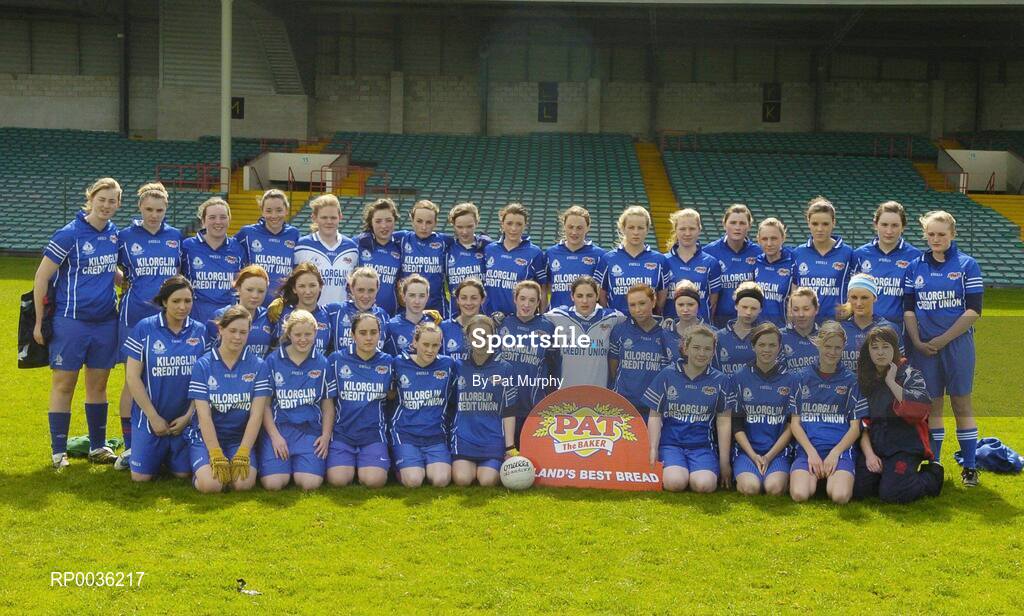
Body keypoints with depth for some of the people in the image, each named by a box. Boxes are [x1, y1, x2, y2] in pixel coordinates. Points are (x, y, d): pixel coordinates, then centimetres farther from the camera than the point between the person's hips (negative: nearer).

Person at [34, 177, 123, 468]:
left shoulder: (115, 233, 6)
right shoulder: (69, 234, -11)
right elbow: (42, 277, -8)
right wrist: (39, 321, -7)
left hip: (105, 321, 5)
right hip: (72, 321, -5)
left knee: (98, 384, 12)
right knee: (63, 385, 3)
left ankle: (98, 447, 23)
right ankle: (58, 452, 12)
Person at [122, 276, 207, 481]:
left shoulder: (200, 331, 1)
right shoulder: (144, 329, -6)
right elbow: (132, 377, -6)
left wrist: (188, 416, -7)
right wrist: (154, 417, -8)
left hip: (186, 419, 2)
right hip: (150, 416, -1)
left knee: (183, 473, 1)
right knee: (142, 476, -3)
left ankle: (167, 455, 33)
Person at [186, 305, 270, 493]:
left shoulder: (258, 367, 0)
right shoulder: (203, 365, -3)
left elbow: (256, 415, -5)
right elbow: (204, 416, -8)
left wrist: (242, 455, -14)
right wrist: (217, 457, -17)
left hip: (241, 439, 1)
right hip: (206, 437, -1)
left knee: (244, 483, -25)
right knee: (211, 484, -26)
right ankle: (201, 470, 9)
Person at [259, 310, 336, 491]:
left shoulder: (322, 364, 9)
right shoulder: (273, 361, 5)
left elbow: (328, 405, 12)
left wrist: (326, 435, -2)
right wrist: (275, 436, -6)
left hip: (310, 429, 1)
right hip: (278, 427, -1)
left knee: (310, 483, -20)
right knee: (272, 483, -20)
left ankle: (300, 467, 14)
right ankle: (287, 466, 14)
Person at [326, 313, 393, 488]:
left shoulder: (387, 362, 4)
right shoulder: (336, 359, 1)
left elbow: (392, 396, 15)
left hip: (373, 432, 1)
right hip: (342, 431, 0)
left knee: (375, 480, -21)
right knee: (338, 480, -21)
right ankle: (351, 465, 13)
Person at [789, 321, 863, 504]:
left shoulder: (850, 380, 9)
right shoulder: (804, 377, 10)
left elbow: (855, 426, 6)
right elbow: (795, 422, 7)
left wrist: (835, 453, -9)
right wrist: (812, 452, -7)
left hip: (840, 449, 0)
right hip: (808, 448, 1)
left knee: (840, 496, -29)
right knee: (799, 495, -27)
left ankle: (835, 478, 6)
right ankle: (815, 475, 6)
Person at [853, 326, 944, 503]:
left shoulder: (910, 374, -1)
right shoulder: (863, 380, 11)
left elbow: (922, 408, -21)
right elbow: (861, 422, 7)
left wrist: (891, 382, -15)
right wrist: (869, 454, -7)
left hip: (905, 447, -4)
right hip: (874, 446, 4)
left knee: (891, 494, -22)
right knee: (856, 489, -16)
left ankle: (933, 477, 7)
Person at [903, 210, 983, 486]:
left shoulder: (967, 265, -1)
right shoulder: (915, 267, 7)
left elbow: (973, 310, -6)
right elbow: (908, 308, 7)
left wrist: (944, 339, -12)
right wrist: (917, 341, -6)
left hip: (957, 343, -2)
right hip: (923, 346, 2)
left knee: (961, 403, 1)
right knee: (931, 406, 7)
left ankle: (970, 466, 8)